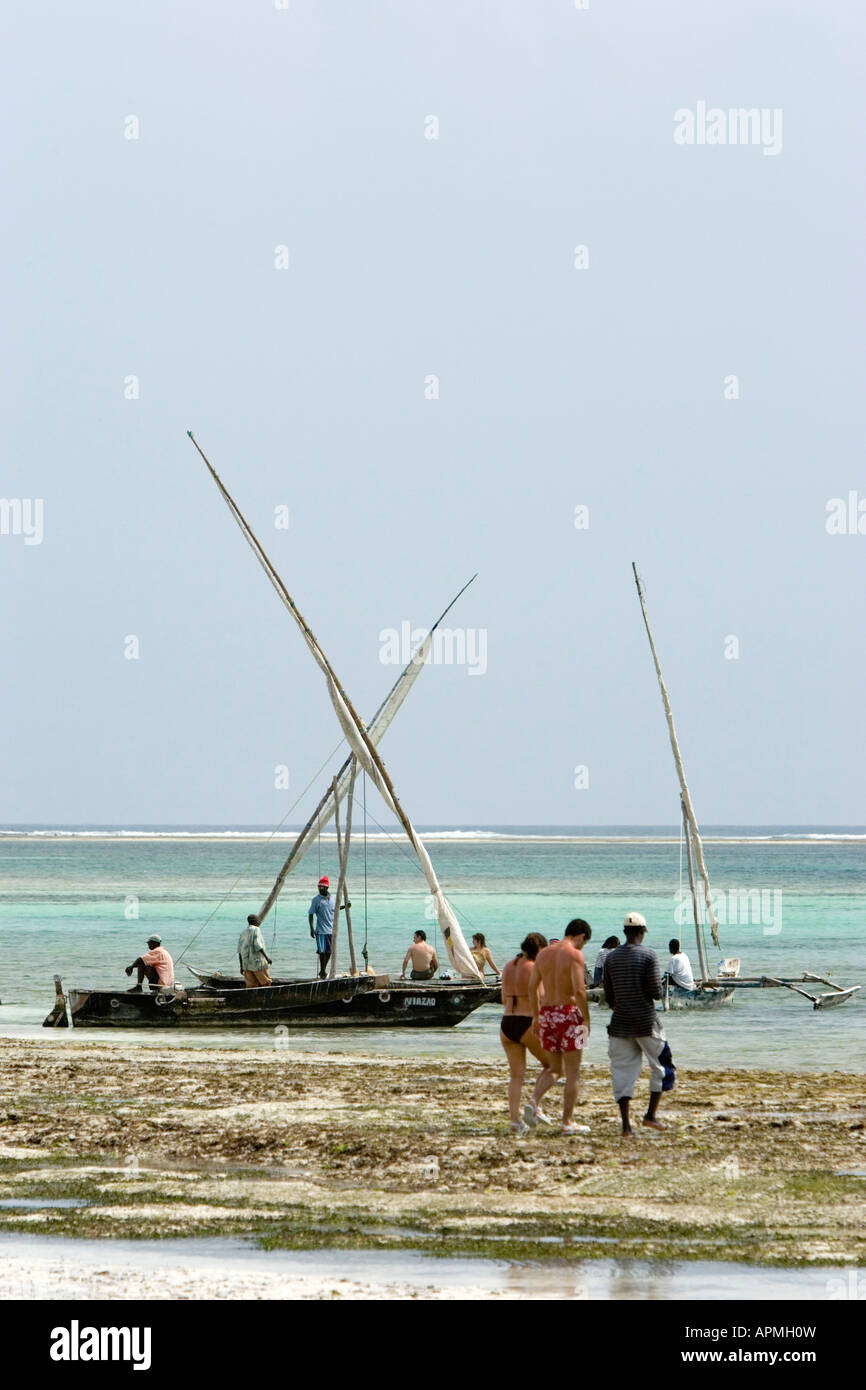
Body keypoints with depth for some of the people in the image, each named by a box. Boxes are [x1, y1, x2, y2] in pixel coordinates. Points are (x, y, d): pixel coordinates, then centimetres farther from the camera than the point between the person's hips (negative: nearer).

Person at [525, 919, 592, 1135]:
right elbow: (579, 990, -19)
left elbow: (532, 987, 11)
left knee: (555, 1068, 18)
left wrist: (536, 1017, 17)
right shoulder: (575, 955, -11)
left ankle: (533, 1101, -6)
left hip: (547, 1013, 6)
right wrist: (586, 1019, -12)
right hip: (568, 1013, -6)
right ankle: (567, 1122, 5)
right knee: (573, 1072, 4)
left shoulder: (544, 954, 10)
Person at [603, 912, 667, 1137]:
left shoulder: (611, 958, 6)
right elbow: (656, 992, -13)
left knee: (623, 1072, 4)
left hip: (619, 1024, 4)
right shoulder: (648, 956, -9)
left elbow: (608, 996, 11)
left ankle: (626, 1125, -3)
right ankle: (650, 1114, 5)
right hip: (646, 1023, -4)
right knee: (661, 1067, 13)